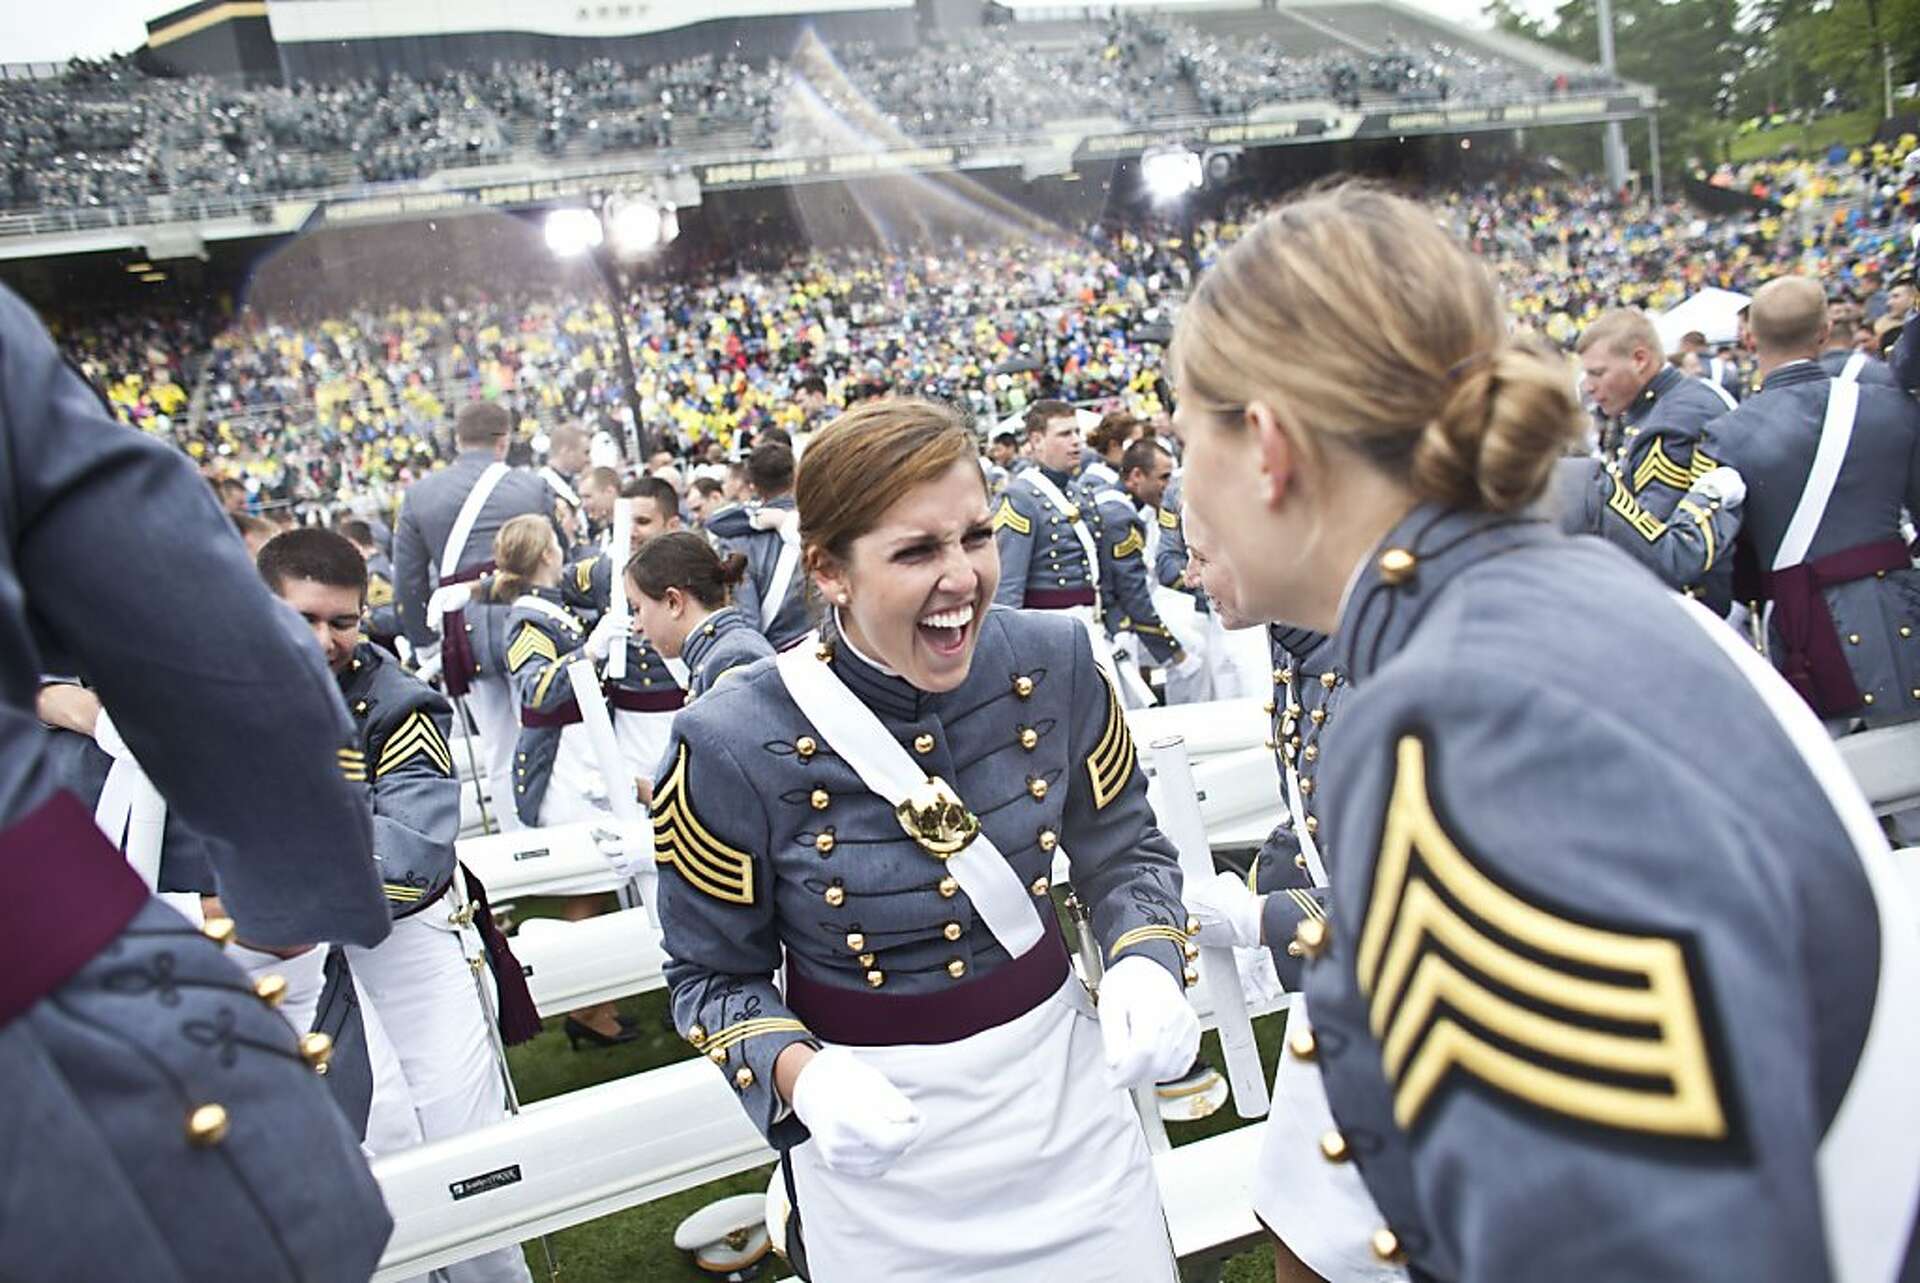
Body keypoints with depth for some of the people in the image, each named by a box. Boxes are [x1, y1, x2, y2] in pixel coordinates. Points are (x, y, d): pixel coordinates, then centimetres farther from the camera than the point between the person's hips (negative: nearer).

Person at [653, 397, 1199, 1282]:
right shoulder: (731, 746, -21)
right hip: (879, 1127, -2)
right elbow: (714, 974, -7)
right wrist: (799, 1071, -25)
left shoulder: (1054, 663, -13)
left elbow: (1122, 845, 2)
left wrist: (1145, 961, -16)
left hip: (1060, 1080, 3)